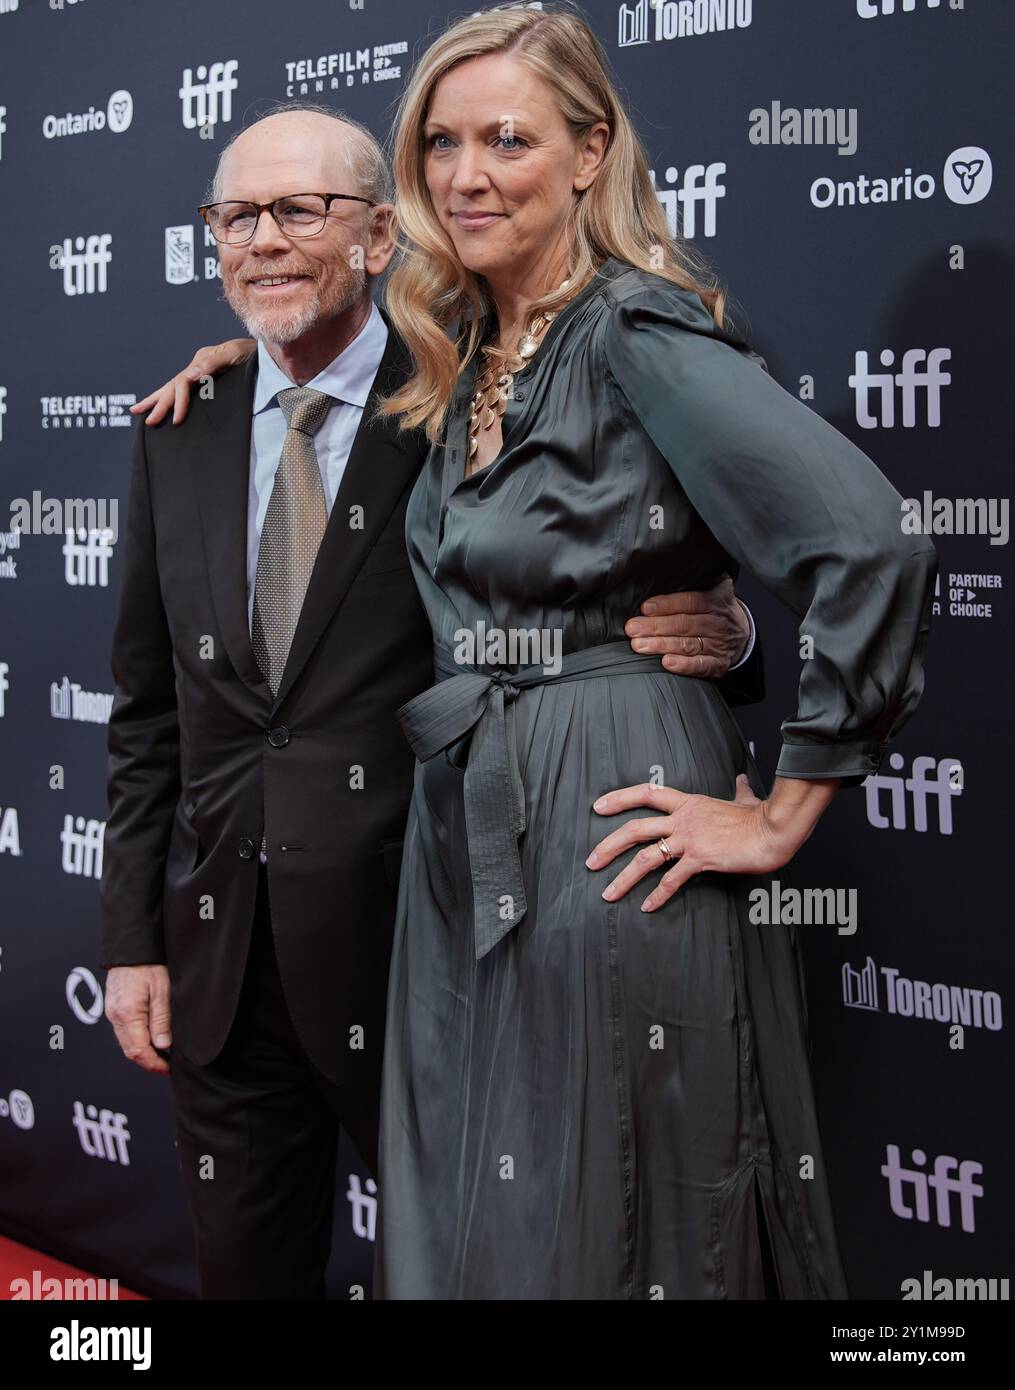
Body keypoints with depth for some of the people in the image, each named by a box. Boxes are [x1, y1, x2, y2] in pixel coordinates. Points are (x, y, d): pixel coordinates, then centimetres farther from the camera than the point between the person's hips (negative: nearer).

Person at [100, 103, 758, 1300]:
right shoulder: (179, 435, 7)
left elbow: (632, 618, -2)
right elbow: (147, 712, 9)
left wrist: (716, 638, -25)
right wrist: (132, 940, 6)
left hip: (412, 943, -4)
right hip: (220, 954, 4)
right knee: (245, 1269, 18)